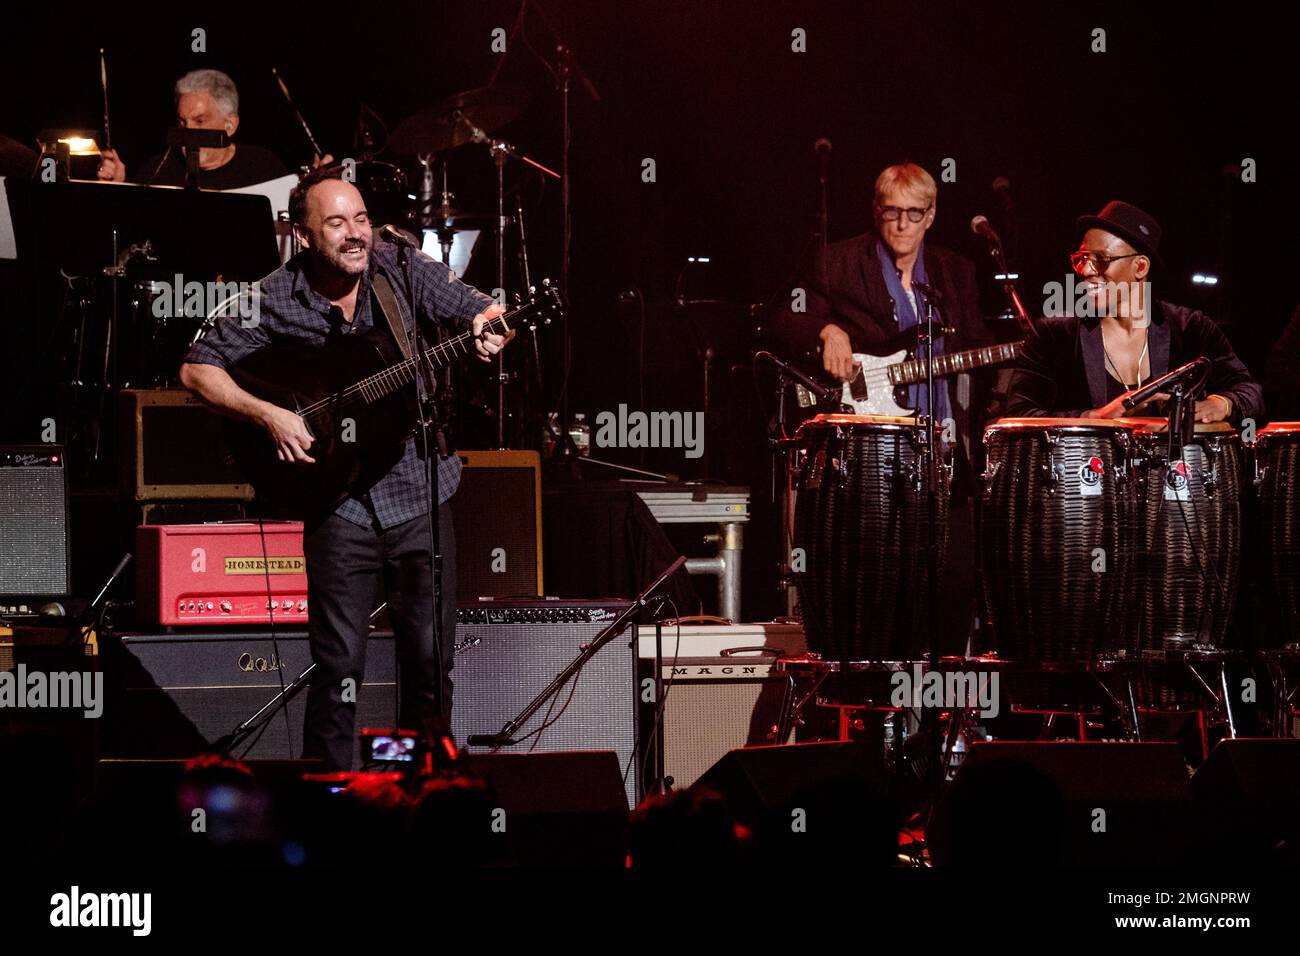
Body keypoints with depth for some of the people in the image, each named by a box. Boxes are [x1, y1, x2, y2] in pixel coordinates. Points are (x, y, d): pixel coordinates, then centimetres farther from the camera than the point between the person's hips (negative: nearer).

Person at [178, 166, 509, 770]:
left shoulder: (402, 270, -3)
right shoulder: (277, 300, -8)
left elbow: (482, 312, -5)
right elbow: (197, 369, -4)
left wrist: (488, 327, -29)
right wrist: (267, 414, -17)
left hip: (418, 491, 2)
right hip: (339, 503, -2)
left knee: (431, 657, 5)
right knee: (340, 664, -5)